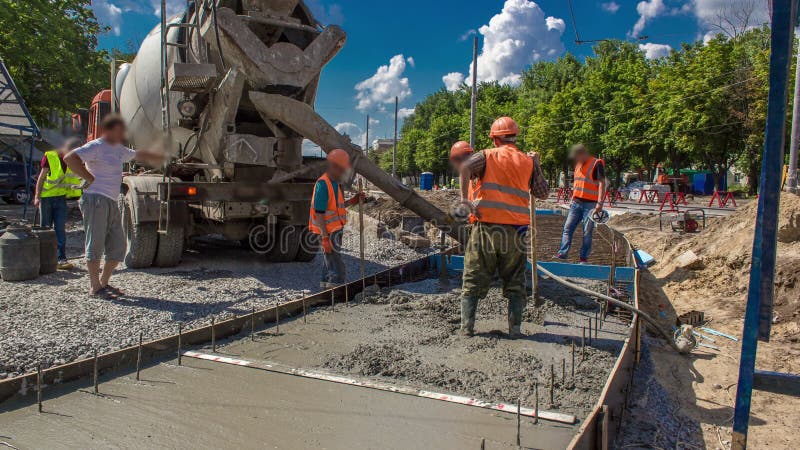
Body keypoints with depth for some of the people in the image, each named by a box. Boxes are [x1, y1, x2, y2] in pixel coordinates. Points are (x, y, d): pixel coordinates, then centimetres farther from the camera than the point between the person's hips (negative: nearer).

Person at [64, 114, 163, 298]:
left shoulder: (118, 149, 21)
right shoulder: (96, 147, -7)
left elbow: (139, 155, 38)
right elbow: (70, 158, -20)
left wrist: (162, 158, 46)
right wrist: (89, 178, -17)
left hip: (112, 203, 9)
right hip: (96, 200, -9)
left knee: (118, 247, 7)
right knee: (96, 244, -5)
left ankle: (104, 282, 19)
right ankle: (95, 287, 2)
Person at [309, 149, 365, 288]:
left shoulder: (336, 183, 11)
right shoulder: (323, 184, -19)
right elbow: (319, 214, -21)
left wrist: (352, 201, 7)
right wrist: (325, 237, -23)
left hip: (335, 230, 10)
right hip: (328, 232, -10)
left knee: (329, 265, 18)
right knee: (337, 268, -8)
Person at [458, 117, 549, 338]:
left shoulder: (487, 155, 4)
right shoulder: (529, 162, 9)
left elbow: (465, 166, -17)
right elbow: (543, 193, 16)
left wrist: (465, 198, -12)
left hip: (486, 226, -1)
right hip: (515, 230, 2)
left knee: (474, 280, 9)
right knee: (515, 283, 14)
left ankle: (467, 326, 6)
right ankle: (515, 327, 10)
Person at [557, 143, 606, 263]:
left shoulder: (597, 164, -8)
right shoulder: (578, 165, 14)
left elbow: (602, 183, -14)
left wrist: (600, 203, -21)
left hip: (590, 204, -7)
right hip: (576, 203, 7)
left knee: (587, 232, 0)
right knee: (568, 228, 2)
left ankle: (584, 258, 7)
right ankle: (563, 254, 4)